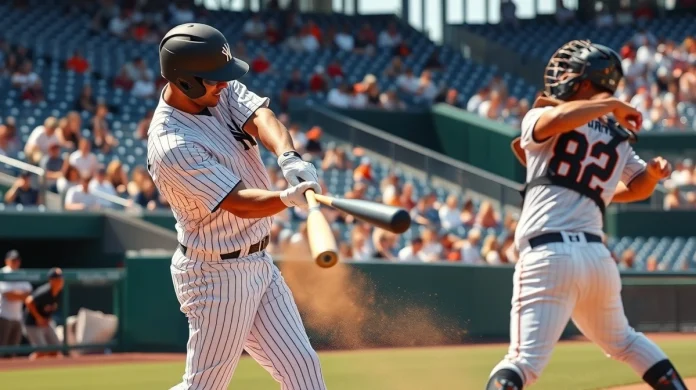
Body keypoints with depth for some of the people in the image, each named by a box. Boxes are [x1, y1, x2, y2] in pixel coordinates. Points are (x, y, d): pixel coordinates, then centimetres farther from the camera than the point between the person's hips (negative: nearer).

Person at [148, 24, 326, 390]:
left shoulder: (222, 92, -3)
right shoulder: (171, 147, -27)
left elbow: (260, 118, -19)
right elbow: (240, 203, -30)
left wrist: (288, 157, -40)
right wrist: (288, 197, -49)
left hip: (258, 263, 8)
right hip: (218, 276, -8)